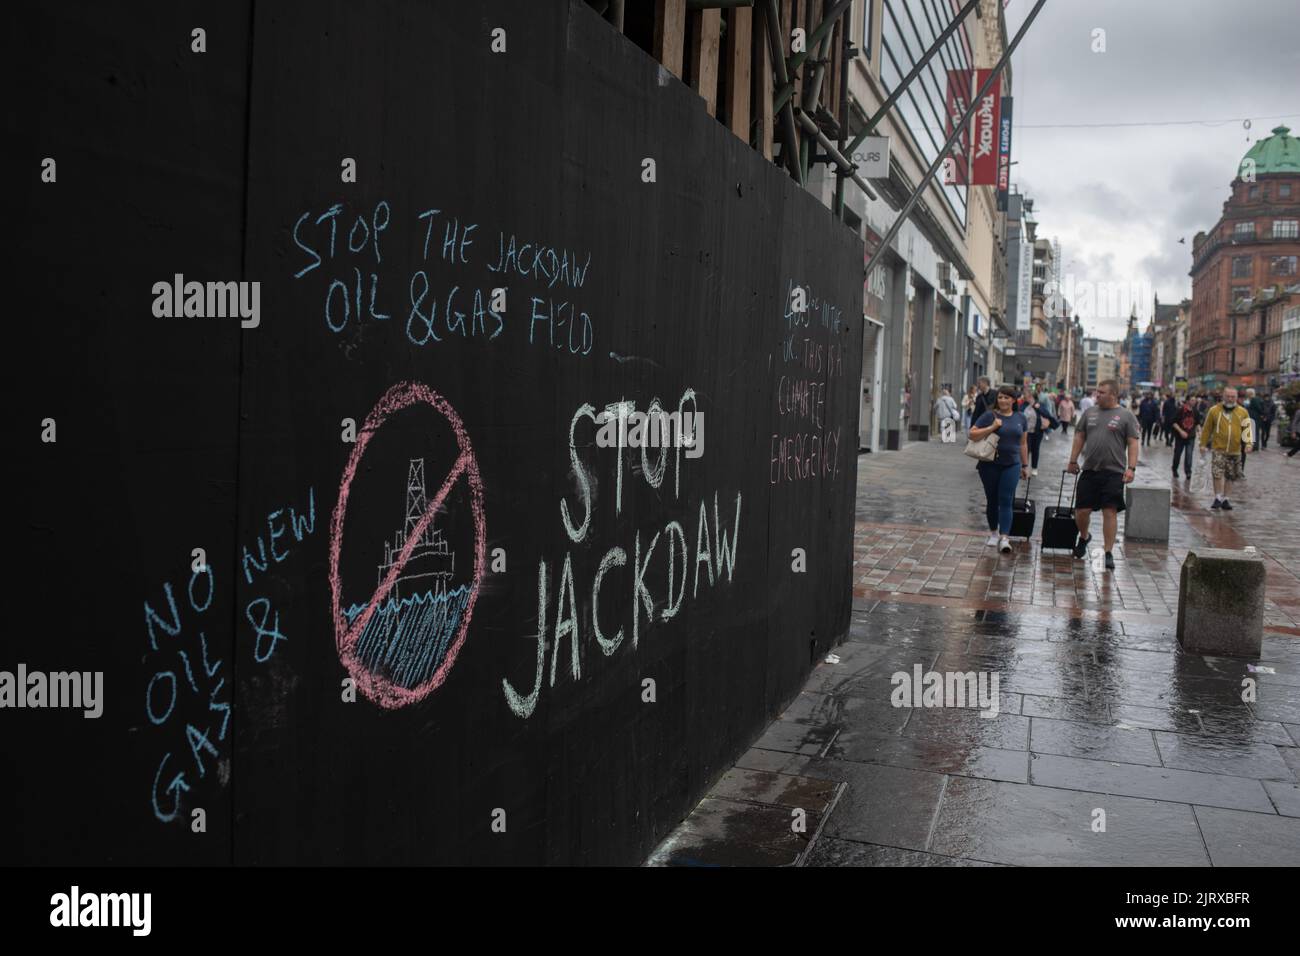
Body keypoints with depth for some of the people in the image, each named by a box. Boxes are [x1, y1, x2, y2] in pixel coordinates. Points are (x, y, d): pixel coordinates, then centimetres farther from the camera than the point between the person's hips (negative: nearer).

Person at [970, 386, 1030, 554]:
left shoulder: (1020, 418, 7)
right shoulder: (990, 415, -4)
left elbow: (1023, 443, 13)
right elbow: (972, 434, -9)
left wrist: (1025, 465, 14)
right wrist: (992, 427, -20)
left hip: (1011, 465, 1)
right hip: (990, 465, -1)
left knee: (1006, 501, -6)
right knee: (992, 500, 9)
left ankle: (1004, 537, -11)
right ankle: (993, 532, 26)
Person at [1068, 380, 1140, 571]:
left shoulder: (1126, 416, 0)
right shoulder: (1089, 413, 11)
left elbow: (1133, 443, -3)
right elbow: (1079, 437, 16)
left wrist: (1131, 467, -12)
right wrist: (1073, 461, 11)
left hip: (1114, 472, -3)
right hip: (1089, 471, 4)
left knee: (1110, 512, -4)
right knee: (1082, 510, 4)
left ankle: (1108, 553, 3)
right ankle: (1084, 537, 34)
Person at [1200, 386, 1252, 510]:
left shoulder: (1243, 412, 5)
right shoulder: (1214, 410, 0)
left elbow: (1247, 429, 7)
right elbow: (1207, 429, 4)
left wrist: (1248, 443, -7)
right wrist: (1203, 444, 4)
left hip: (1235, 450, 2)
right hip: (1218, 449, -2)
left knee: (1230, 477, 9)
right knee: (1217, 474, -11)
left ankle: (1226, 500, 18)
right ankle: (1218, 499, 0)